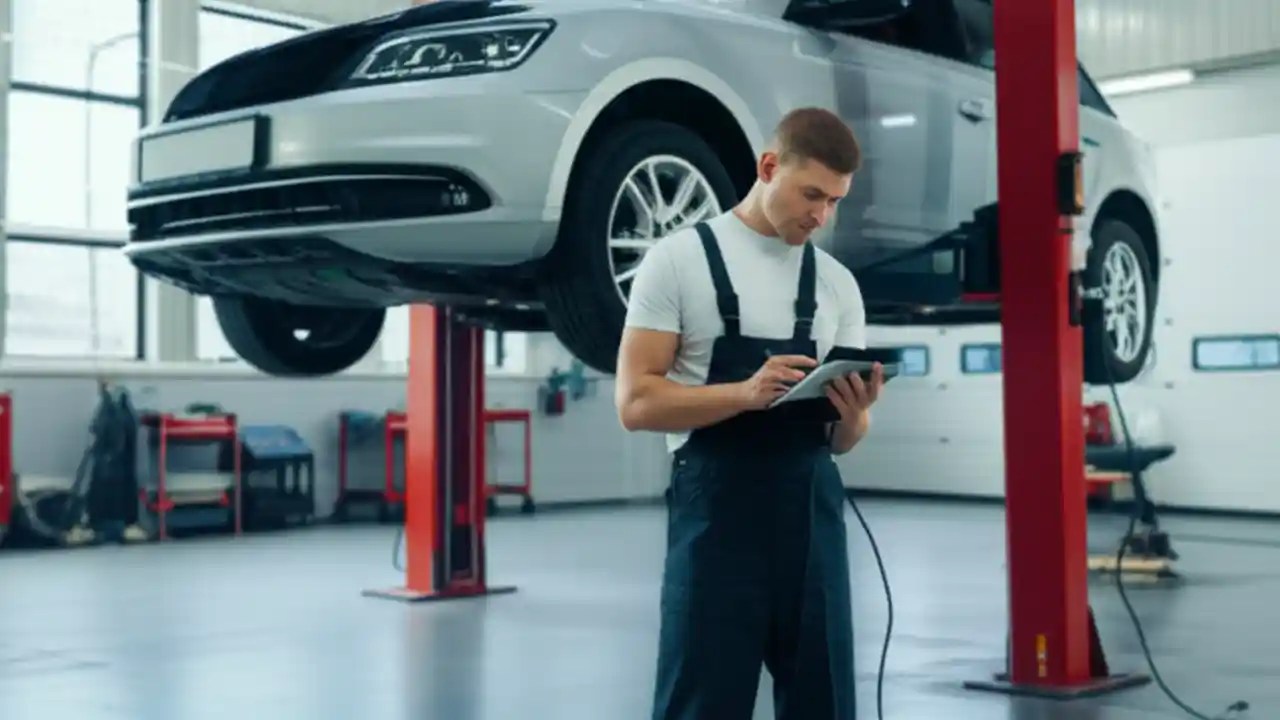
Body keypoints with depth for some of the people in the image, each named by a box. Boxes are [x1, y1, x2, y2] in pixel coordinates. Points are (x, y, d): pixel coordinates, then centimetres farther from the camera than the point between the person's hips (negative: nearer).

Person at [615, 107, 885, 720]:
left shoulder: (837, 282, 11)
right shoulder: (679, 259, -4)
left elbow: (844, 439, 12)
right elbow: (636, 401, -11)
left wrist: (854, 411, -12)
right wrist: (745, 393, -25)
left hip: (810, 513, 5)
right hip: (718, 514, -5)